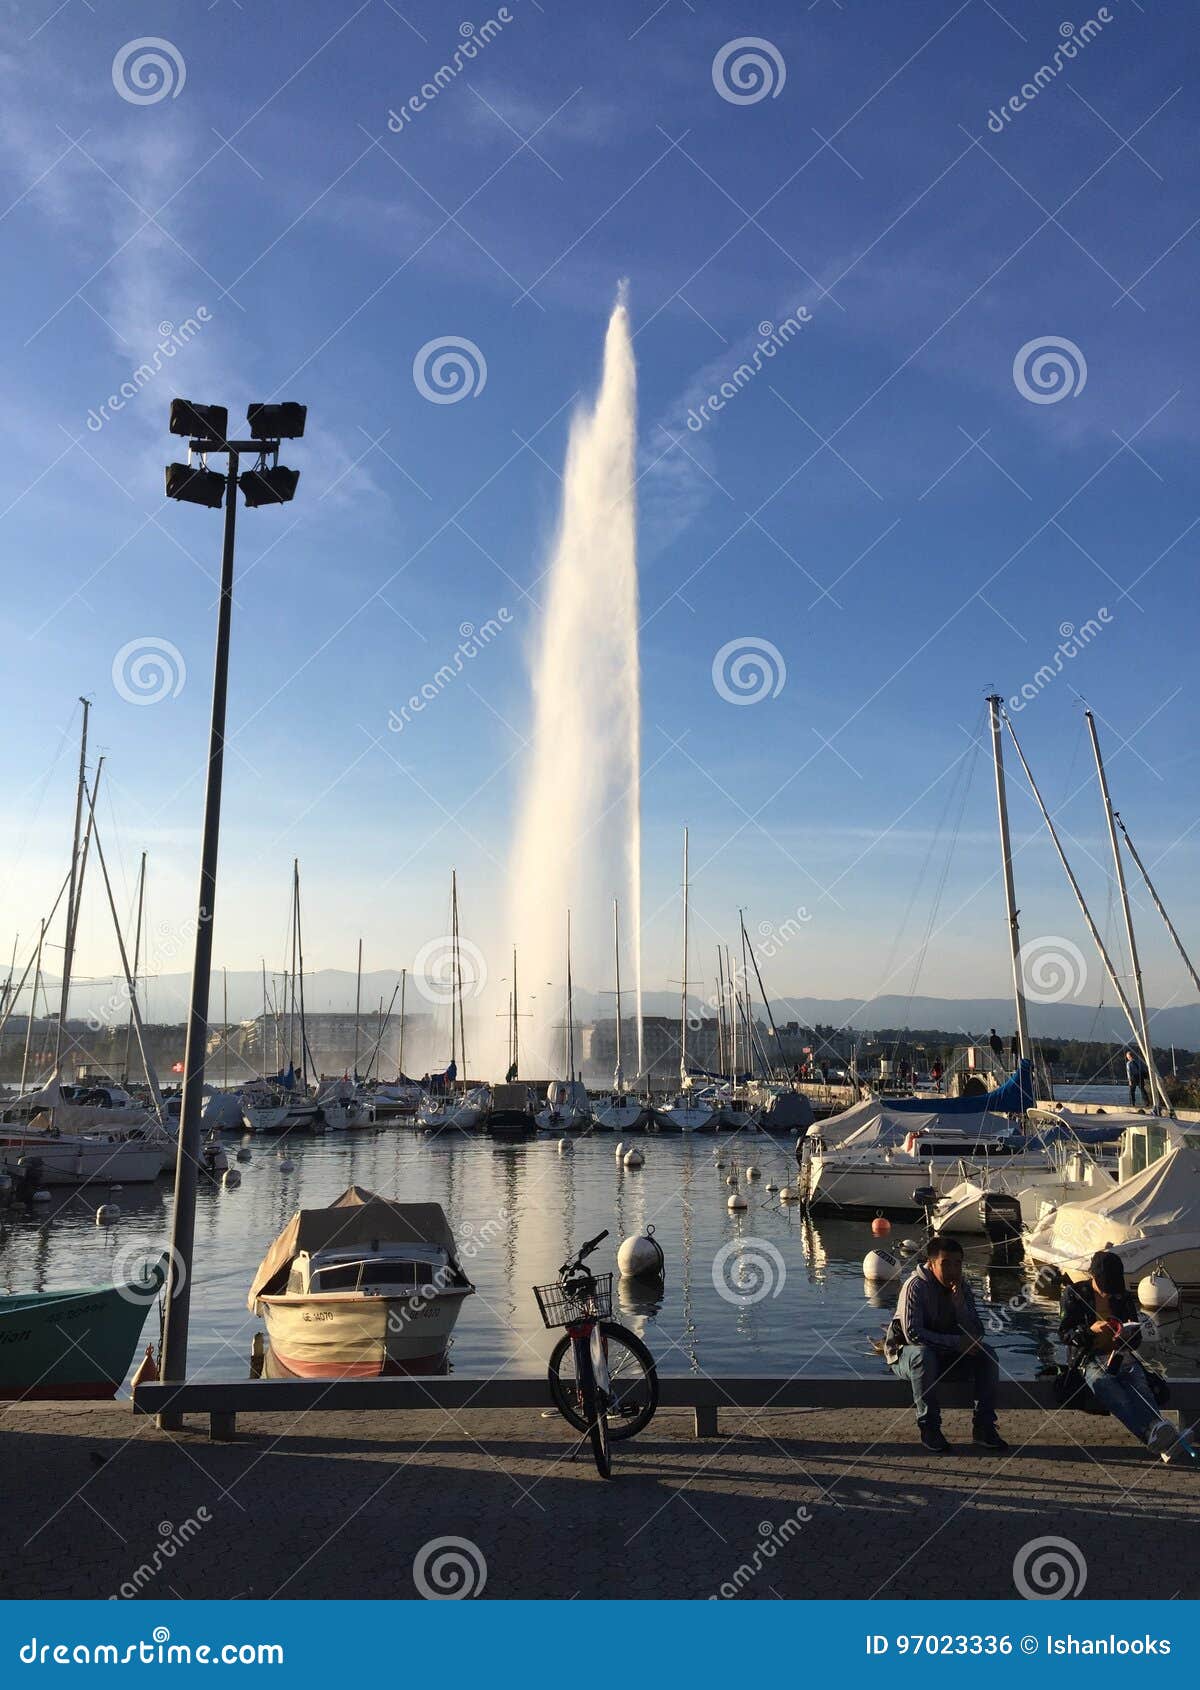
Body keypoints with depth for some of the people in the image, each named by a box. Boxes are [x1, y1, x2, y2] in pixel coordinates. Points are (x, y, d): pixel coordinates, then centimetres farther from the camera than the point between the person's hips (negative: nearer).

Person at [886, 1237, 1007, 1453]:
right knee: (923, 1354, -38)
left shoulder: (962, 1287, -2)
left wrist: (959, 1303, -24)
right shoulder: (916, 1286, -21)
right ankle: (929, 1426, -24)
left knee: (987, 1356, -15)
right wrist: (957, 1343, -31)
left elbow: (977, 1334, -8)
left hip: (946, 1358, 5)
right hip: (906, 1356, -5)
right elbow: (912, 1333, -28)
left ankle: (983, 1425, -9)